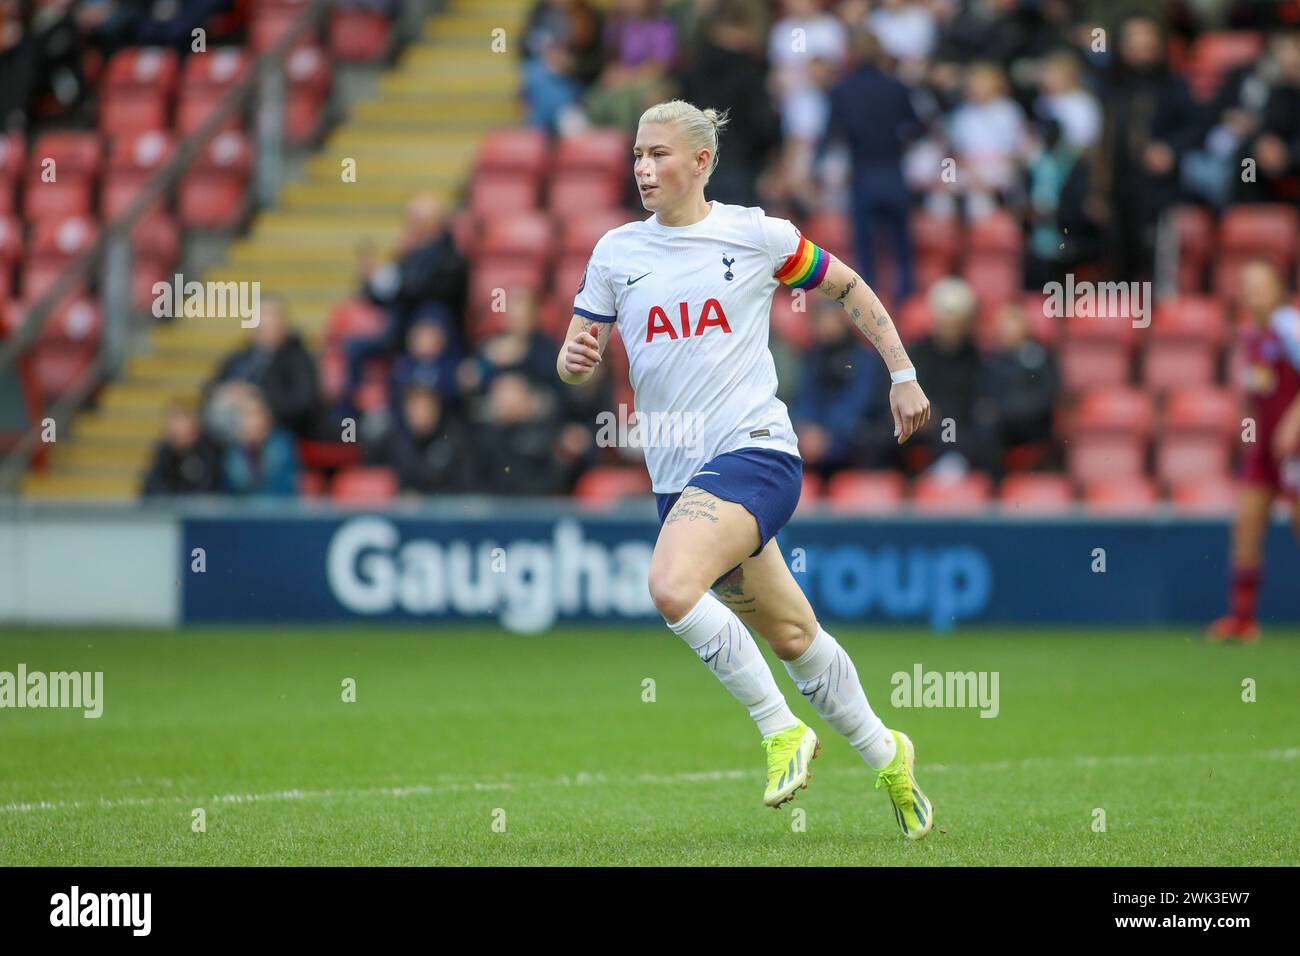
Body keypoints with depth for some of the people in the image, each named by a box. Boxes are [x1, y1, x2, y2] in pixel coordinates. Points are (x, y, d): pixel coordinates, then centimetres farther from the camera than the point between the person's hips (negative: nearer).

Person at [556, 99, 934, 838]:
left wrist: (903, 375, 9)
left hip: (755, 451, -5)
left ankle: (782, 729, -14)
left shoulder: (756, 235, -2)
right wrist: (576, 357, -14)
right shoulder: (616, 252, 8)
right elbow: (575, 363, 9)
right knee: (789, 634, 12)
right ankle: (885, 755, 32)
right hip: (678, 471, 5)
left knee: (672, 587, -29)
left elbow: (849, 288, 11)